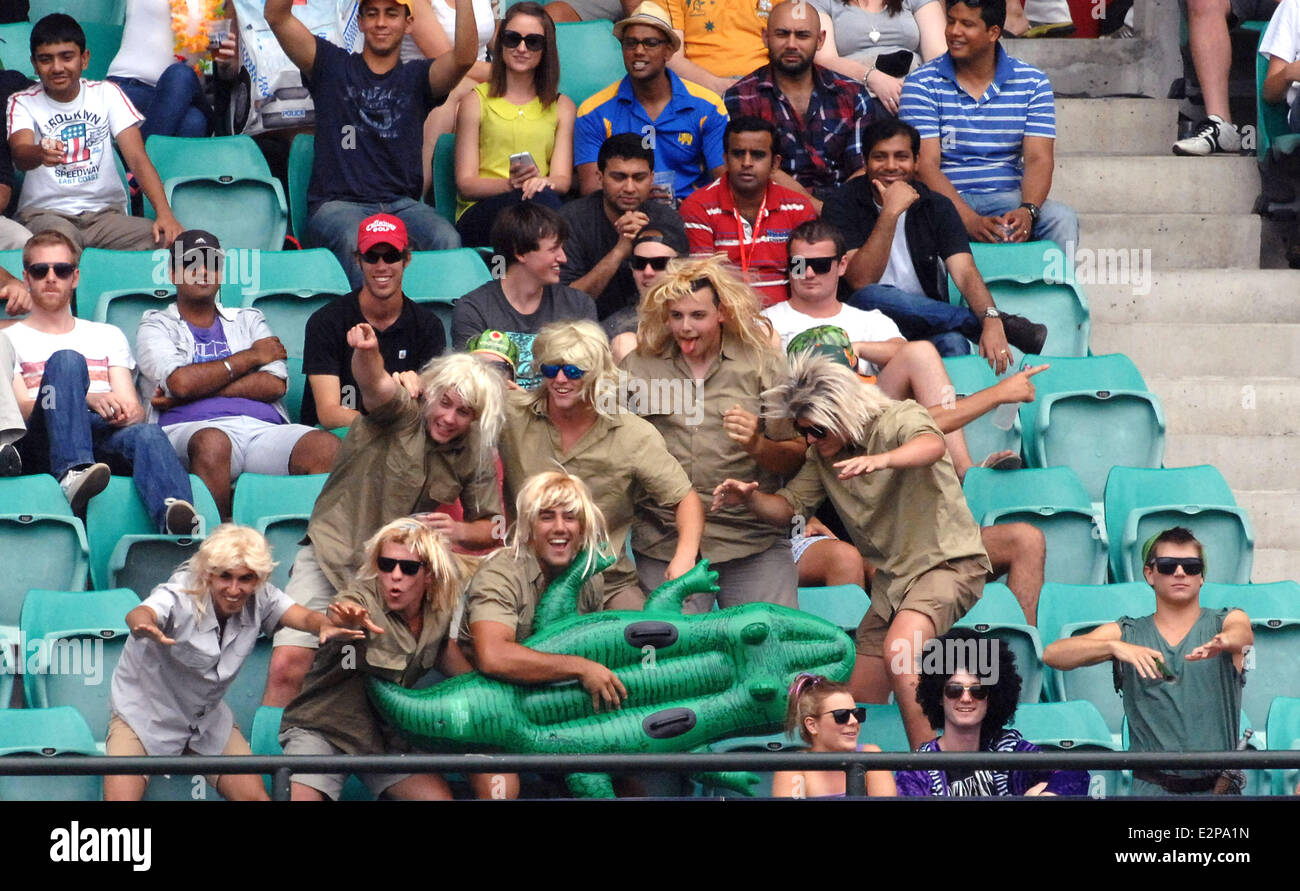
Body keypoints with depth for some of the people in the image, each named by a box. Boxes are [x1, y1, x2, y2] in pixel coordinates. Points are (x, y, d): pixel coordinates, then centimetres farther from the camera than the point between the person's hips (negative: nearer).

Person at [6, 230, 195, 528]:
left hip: (106, 441, 2)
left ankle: (176, 521, -67)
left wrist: (127, 412, -8)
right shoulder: (12, 339, 21)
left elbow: (134, 409, 20)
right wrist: (88, 399, -14)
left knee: (147, 433, -34)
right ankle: (74, 474, -52)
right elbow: (21, 409, 3)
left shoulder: (108, 336, 32)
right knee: (66, 360, -29)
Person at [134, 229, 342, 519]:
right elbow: (180, 382, -2)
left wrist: (196, 390, 0)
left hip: (262, 428, 3)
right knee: (213, 442, -42)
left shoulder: (249, 320, 29)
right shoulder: (157, 326, 20)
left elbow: (275, 384, 10)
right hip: (192, 428, -3)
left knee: (326, 445, -30)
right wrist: (252, 356, 9)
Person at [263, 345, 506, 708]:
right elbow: (375, 385, -33)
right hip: (334, 553, -3)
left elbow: (493, 527, 11)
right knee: (287, 665, -18)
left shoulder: (474, 457, 3)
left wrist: (459, 530, -12)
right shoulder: (399, 415, -9)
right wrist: (366, 351, -56)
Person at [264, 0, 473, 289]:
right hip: (337, 203, -2)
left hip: (402, 204, 2)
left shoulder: (416, 78, 16)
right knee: (356, 242, -37)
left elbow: (464, 57, -5)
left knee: (447, 241, -31)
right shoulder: (332, 66, 14)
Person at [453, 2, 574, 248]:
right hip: (478, 211, -2)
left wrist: (544, 182, -19)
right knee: (540, 199, -36)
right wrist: (511, 184, -17)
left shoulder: (562, 106, 21)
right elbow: (465, 184, 4)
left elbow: (563, 179, 7)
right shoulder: (476, 101, 12)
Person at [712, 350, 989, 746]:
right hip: (893, 576, 9)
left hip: (948, 561, -9)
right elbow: (788, 507, 9)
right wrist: (749, 498, -13)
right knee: (860, 699, 8)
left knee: (898, 652, -33)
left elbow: (931, 446, -36)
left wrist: (882, 460, -57)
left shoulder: (900, 419, -14)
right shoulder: (822, 456, 8)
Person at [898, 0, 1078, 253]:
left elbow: (1038, 159, -1)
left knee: (1063, 219, -28)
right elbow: (925, 165, -9)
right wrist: (970, 220, -25)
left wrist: (1027, 211, -24)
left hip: (1006, 199, 2)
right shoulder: (922, 85, 0)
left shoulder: (1032, 83, 7)